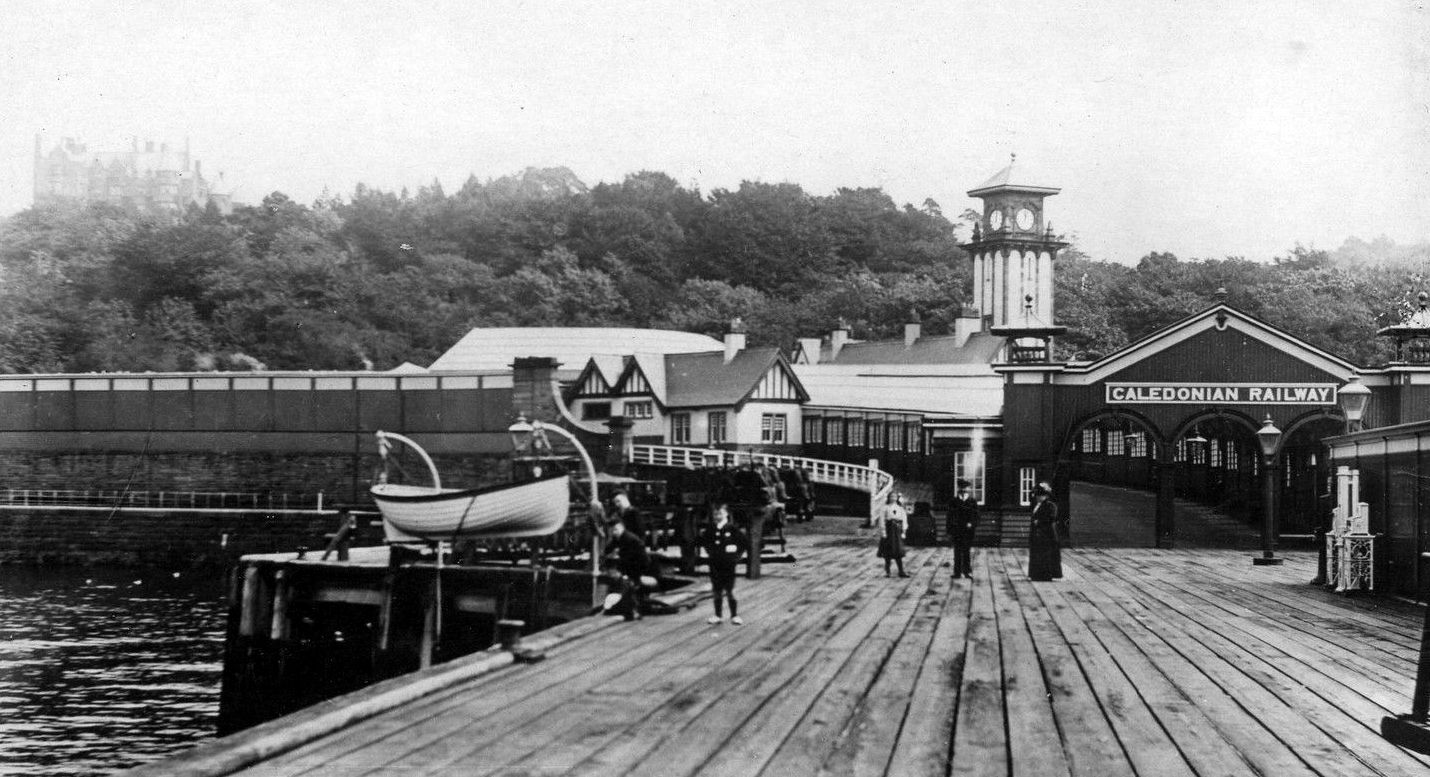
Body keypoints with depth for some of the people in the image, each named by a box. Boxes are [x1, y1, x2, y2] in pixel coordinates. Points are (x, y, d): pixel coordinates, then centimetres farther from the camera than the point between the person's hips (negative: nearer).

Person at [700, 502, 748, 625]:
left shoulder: (732, 528, -7)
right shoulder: (710, 529, 4)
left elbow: (745, 541, -3)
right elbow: (703, 540, 22)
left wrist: (737, 553, -4)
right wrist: (709, 551, 12)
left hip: (728, 564, -4)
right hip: (715, 564, 4)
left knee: (730, 592, -1)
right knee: (717, 591, 8)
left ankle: (735, 615, 6)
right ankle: (718, 615, 16)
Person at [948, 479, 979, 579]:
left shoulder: (973, 502, 5)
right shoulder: (954, 502, 8)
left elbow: (976, 515, 2)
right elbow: (950, 517, 8)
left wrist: (972, 524, -18)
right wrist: (949, 531, 4)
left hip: (968, 530, -1)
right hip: (956, 531, 1)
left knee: (967, 551, -4)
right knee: (957, 552, 4)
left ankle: (968, 572, 0)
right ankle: (957, 572, 8)